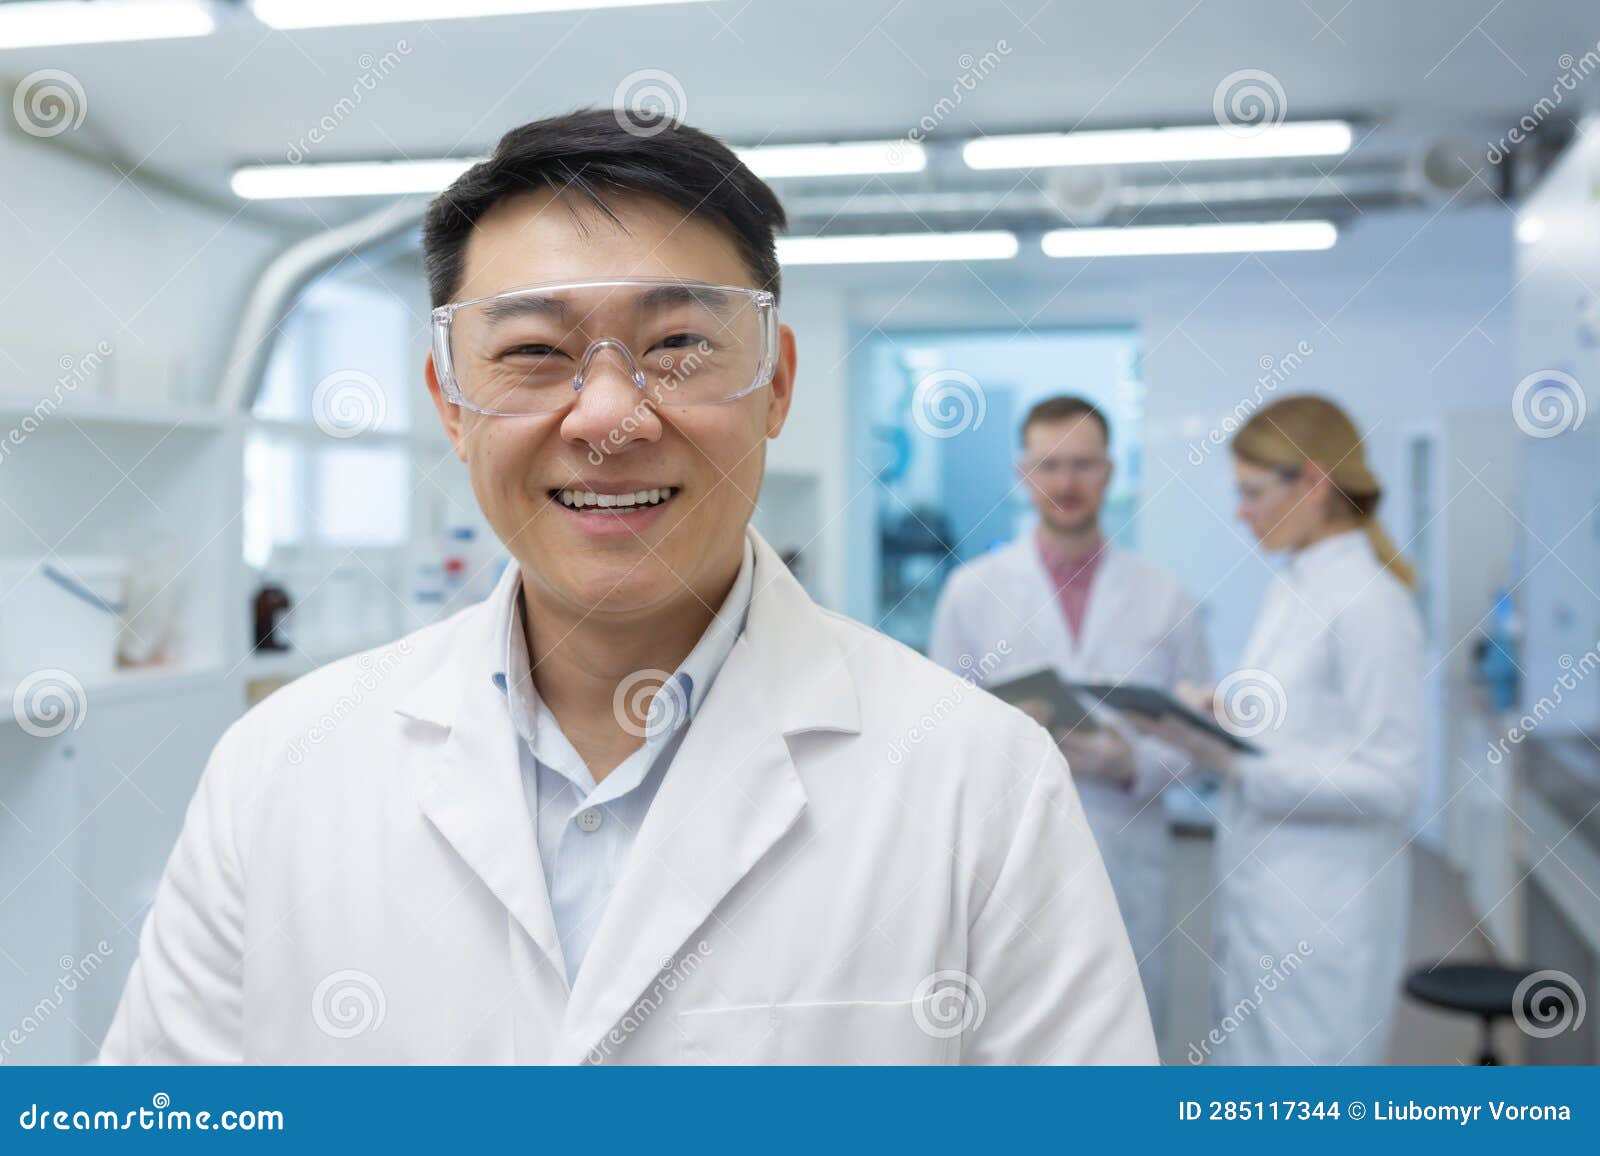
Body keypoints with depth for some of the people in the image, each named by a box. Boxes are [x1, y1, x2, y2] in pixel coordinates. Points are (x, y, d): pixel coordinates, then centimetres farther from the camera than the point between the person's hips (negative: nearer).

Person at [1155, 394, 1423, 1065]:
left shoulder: (1369, 603, -16)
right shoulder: (1290, 588, 10)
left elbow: (1391, 781, -17)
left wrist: (1245, 762, -22)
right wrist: (1221, 718, 1)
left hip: (1323, 911, -8)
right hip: (1259, 890, 8)